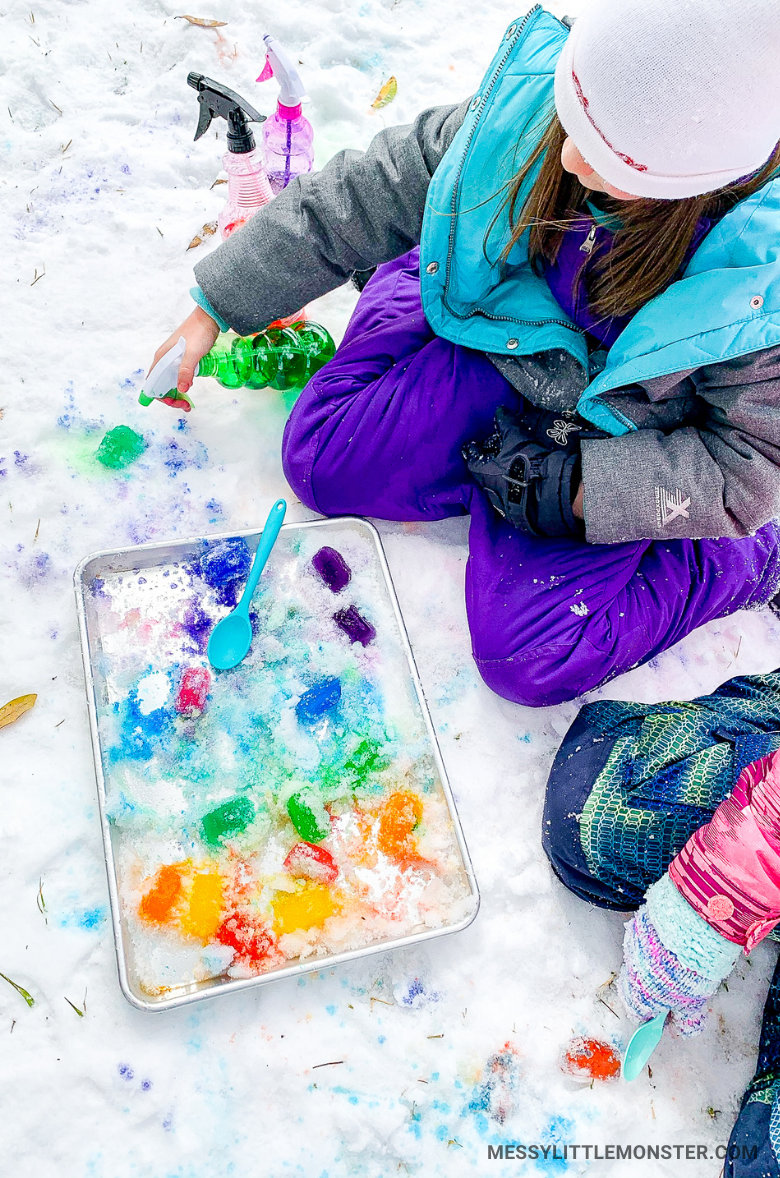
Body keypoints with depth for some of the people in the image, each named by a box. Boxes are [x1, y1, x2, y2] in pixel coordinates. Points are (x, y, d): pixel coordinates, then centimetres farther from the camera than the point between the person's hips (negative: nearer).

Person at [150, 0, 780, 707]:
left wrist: (567, 486, -27)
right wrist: (213, 309, -6)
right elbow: (363, 195, -11)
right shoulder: (529, 104, -21)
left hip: (620, 447, -3)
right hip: (498, 353, 4)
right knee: (323, 463, -11)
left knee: (529, 656, -19)